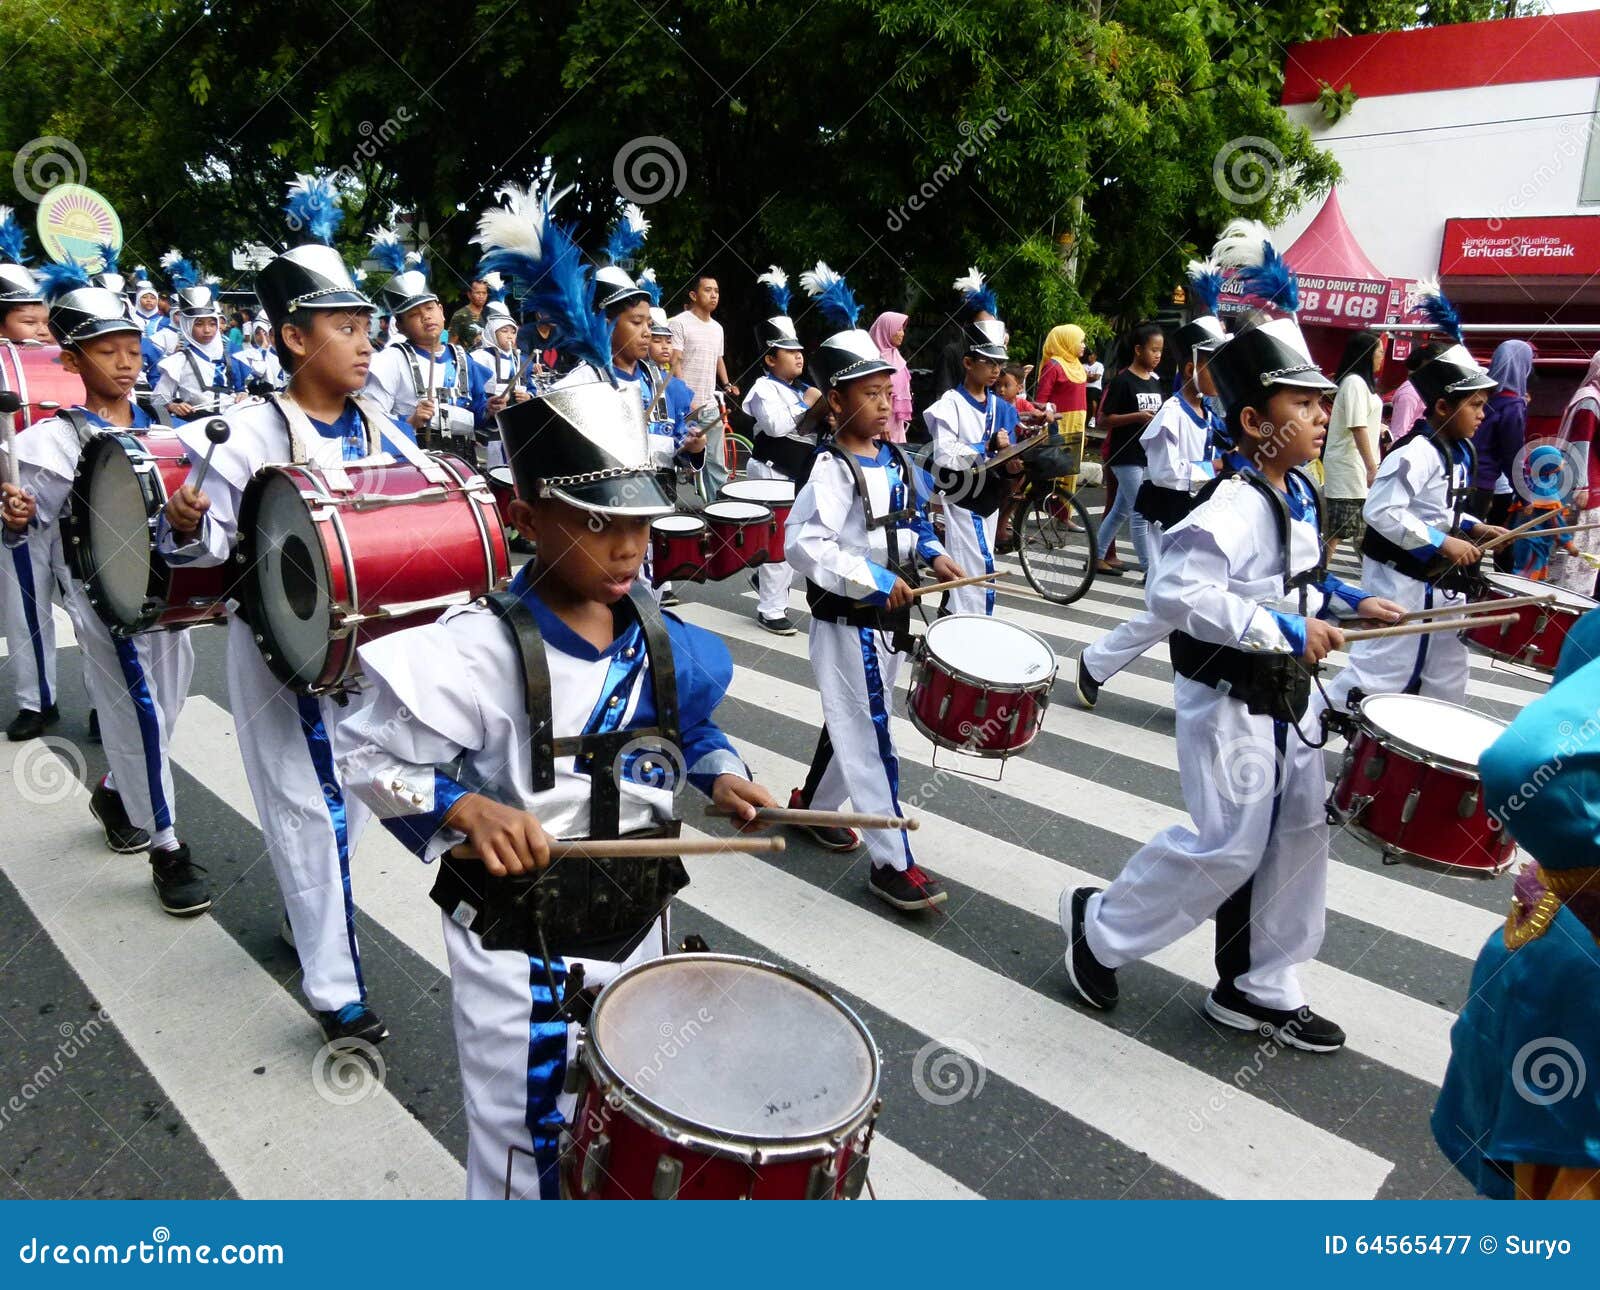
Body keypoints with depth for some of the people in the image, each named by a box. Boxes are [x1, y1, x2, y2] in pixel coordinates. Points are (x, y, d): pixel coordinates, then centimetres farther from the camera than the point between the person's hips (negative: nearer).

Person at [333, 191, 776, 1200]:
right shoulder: (481, 652, -23)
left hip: (640, 936, 6)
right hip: (526, 964, -5)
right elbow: (367, 751, -15)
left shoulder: (662, 643, -5)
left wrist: (721, 774, -4)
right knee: (531, 1171, 14)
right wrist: (465, 809, -27)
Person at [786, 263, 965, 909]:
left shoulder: (898, 459, 7)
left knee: (850, 723, 21)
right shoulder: (833, 468, -18)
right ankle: (892, 861, 7)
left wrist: (930, 554, 3)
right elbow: (801, 543, -27)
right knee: (871, 736, -2)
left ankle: (811, 804, 41)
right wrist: (872, 582, -27)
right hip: (848, 620, -8)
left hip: (889, 615, 8)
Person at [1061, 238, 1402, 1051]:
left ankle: (1260, 990, 28)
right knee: (1229, 847, -3)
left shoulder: (1299, 494, 9)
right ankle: (1100, 925, 19)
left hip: (1282, 696, 10)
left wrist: (1347, 601, 9)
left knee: (1296, 834, 13)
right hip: (1230, 699, -10)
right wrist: (1285, 629, -30)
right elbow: (1176, 589, -35)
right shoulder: (1235, 505, -23)